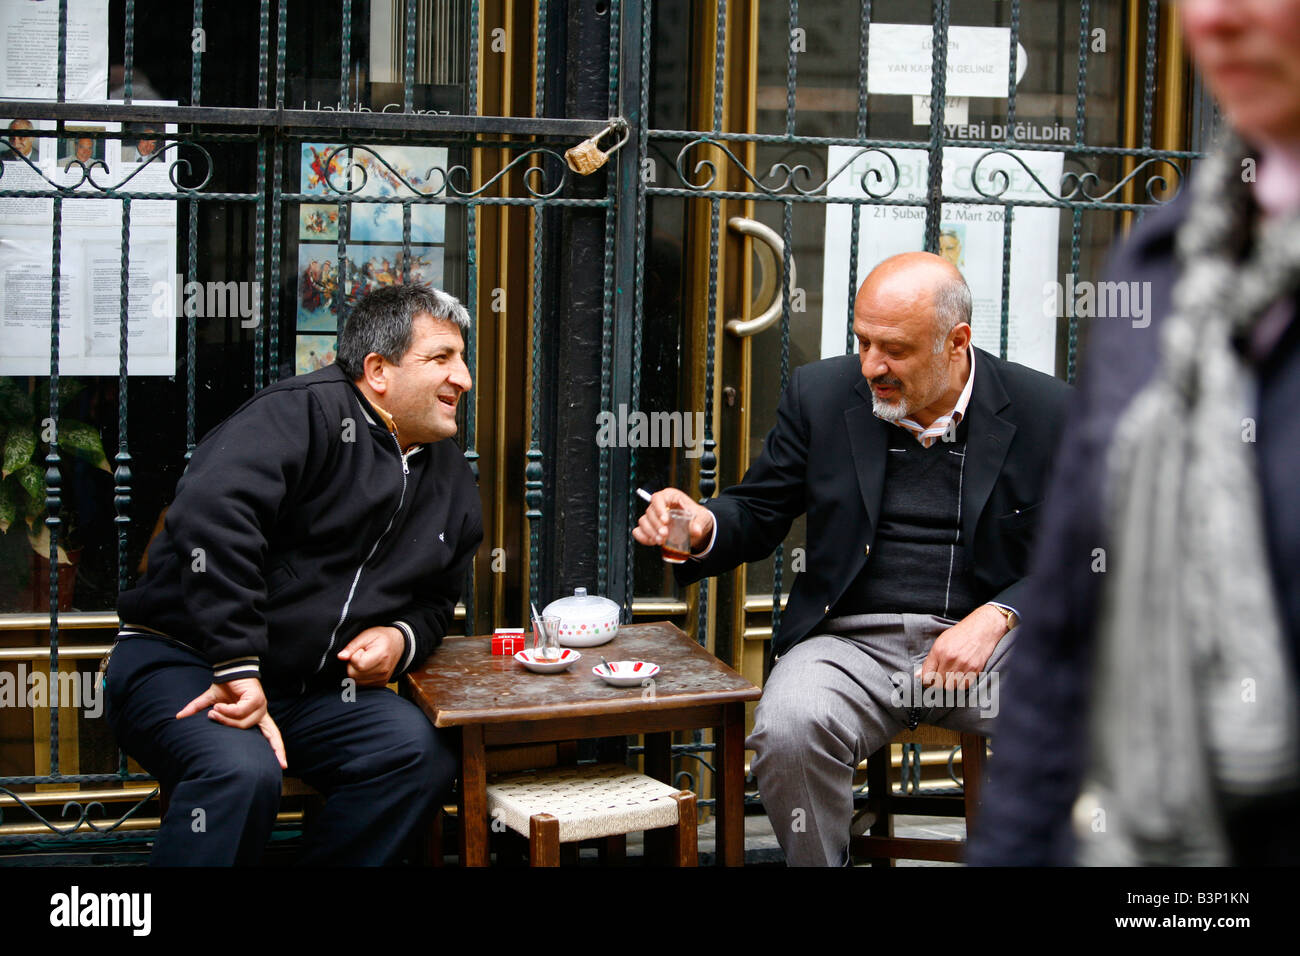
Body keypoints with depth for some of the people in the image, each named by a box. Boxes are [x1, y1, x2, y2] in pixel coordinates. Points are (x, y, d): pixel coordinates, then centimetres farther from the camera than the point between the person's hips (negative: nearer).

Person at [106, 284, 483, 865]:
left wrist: (403, 637, 0)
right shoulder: (305, 411, -13)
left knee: (421, 752, -20)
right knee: (243, 770, -36)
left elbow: (436, 598, 26)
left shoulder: (450, 481, 14)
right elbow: (212, 511, -30)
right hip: (182, 660, -7)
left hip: (309, 687, 7)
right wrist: (236, 667, -33)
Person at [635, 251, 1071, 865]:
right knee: (788, 729, -31)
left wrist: (995, 616, -14)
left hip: (987, 639, 0)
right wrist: (703, 526, -12)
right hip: (852, 641, 1)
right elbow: (757, 512, 12)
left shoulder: (1045, 412, 1)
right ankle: (819, 864, -6)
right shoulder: (821, 395, 5)